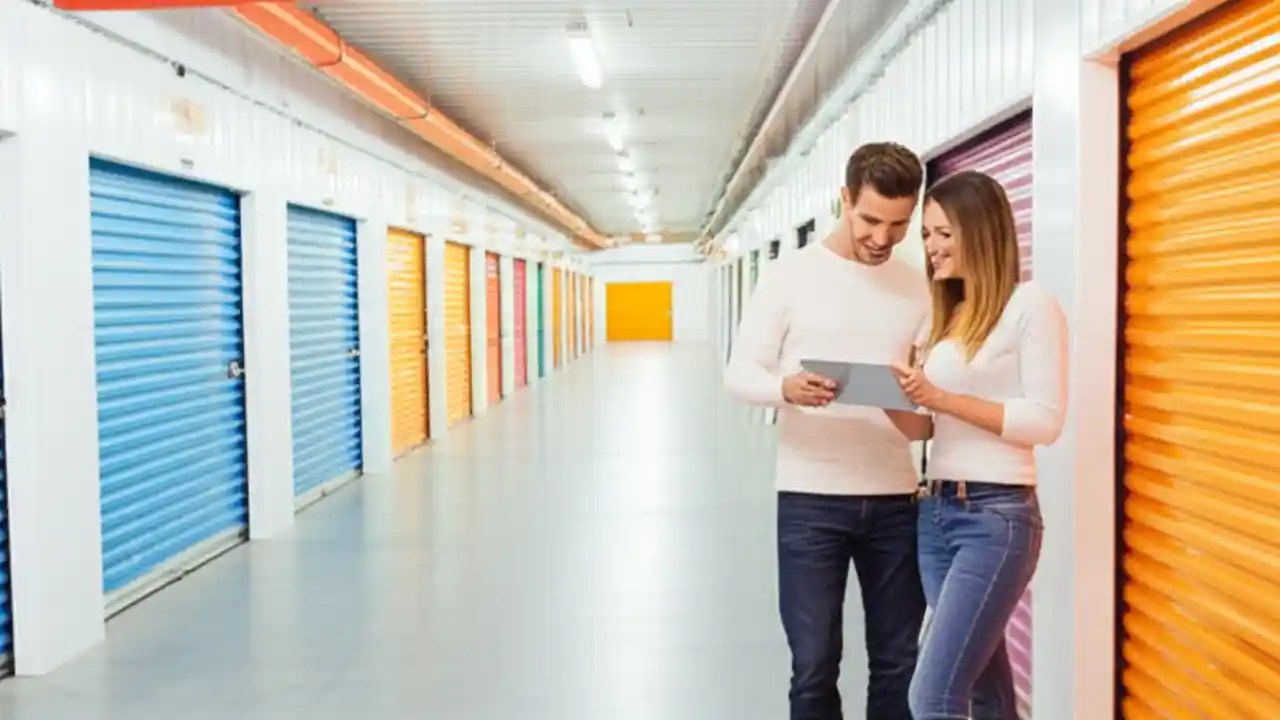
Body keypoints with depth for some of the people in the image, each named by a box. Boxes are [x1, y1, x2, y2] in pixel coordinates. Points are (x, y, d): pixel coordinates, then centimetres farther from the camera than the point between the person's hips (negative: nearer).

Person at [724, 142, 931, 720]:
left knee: (898, 662, 12)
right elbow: (740, 373, -6)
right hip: (810, 498, -3)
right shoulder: (791, 274, -2)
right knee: (814, 665, 5)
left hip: (895, 498, 3)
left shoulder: (918, 287, 7)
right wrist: (787, 388, -27)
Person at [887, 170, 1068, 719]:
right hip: (935, 512, 7)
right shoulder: (943, 316, 15)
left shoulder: (1031, 305, -7)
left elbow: (1045, 422, -13)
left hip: (997, 516, -7)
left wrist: (944, 399, -18)